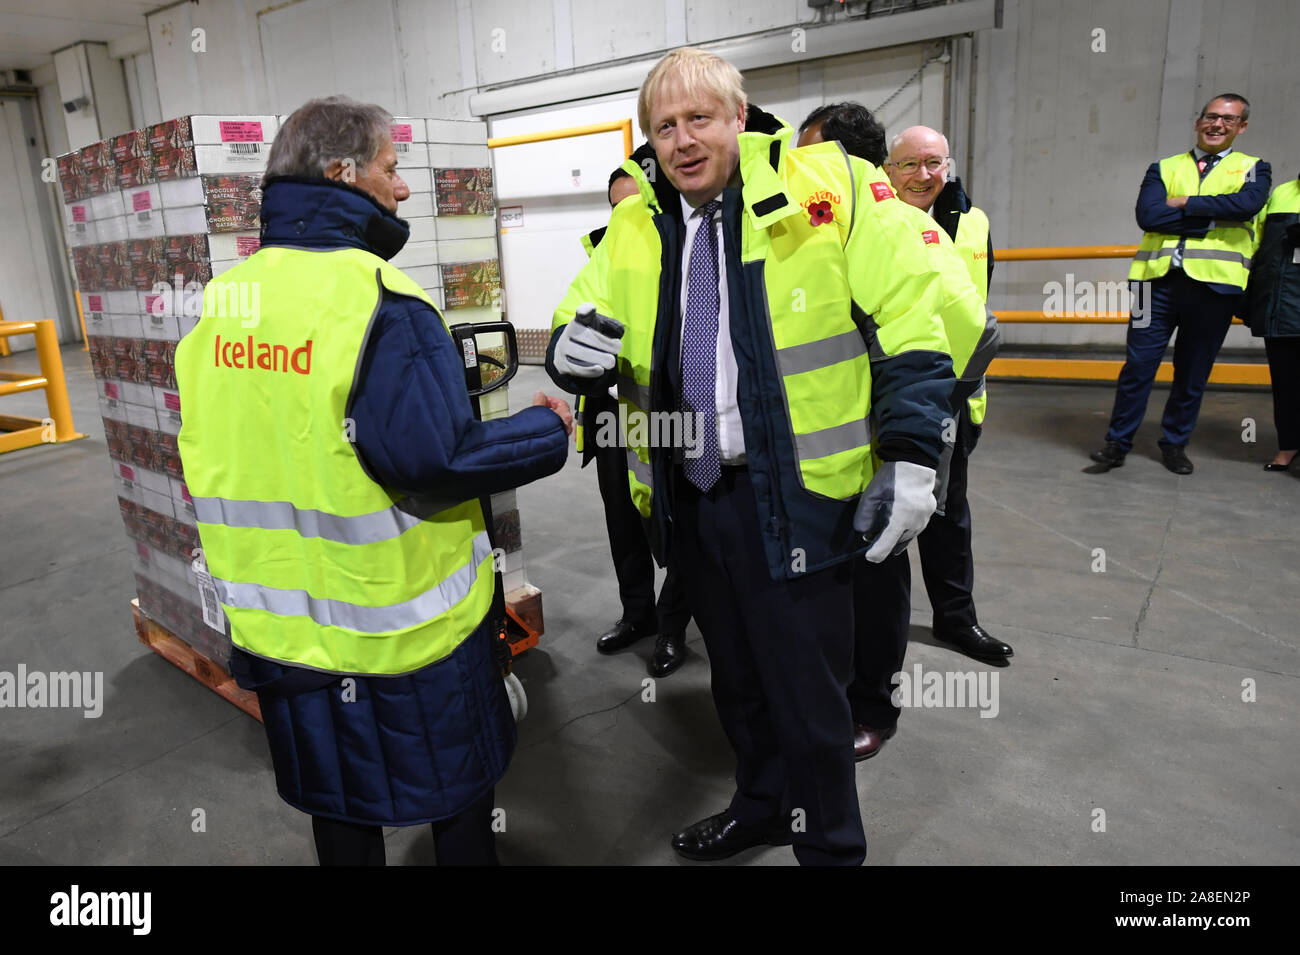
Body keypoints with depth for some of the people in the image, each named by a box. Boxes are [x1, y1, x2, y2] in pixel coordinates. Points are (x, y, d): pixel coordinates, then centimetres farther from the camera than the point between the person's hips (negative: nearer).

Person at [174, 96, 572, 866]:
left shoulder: (221, 298, 1)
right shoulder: (376, 299, -21)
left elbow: (205, 458, 9)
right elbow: (435, 458, -28)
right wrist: (547, 431, -14)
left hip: (280, 621, 7)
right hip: (401, 623, -6)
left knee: (341, 807, 25)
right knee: (460, 798, 18)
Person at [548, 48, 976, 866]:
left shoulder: (828, 186, -7)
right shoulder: (633, 229, 7)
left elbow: (911, 322, -8)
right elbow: (587, 317, 14)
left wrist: (910, 456, -14)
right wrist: (572, 346, -11)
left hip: (794, 494, -5)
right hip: (689, 498, 5)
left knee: (807, 691, 5)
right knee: (738, 677, 22)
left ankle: (830, 847, 31)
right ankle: (764, 806, 47)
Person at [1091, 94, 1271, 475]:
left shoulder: (1252, 168, 11)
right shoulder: (1165, 168, 12)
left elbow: (1248, 204, -13)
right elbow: (1147, 215, -6)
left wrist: (1185, 203, -9)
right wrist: (1213, 216, -9)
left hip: (1215, 284, 0)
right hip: (1160, 279, 0)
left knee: (1193, 373, 8)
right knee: (1137, 366, -2)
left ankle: (1175, 444, 22)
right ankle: (1118, 444, 8)